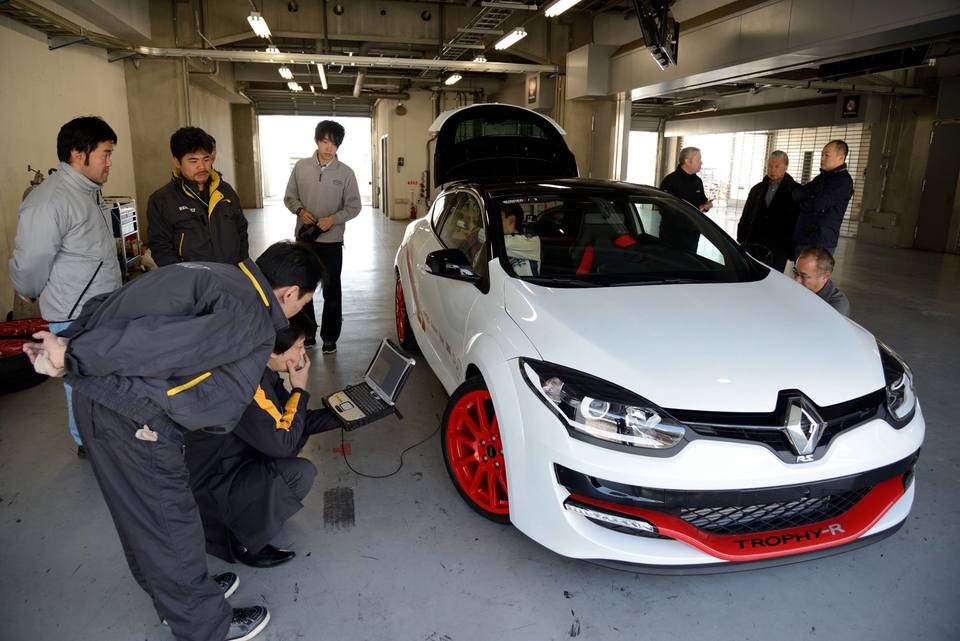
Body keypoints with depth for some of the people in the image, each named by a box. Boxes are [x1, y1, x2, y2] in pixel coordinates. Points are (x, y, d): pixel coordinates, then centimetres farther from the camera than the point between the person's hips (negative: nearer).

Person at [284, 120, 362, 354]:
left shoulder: (345, 173, -5)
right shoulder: (301, 167, 0)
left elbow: (354, 207, -2)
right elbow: (289, 197, 8)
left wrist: (333, 219, -17)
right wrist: (299, 210, -13)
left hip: (331, 241, -2)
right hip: (304, 238, 2)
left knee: (331, 291, 5)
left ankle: (330, 338, 17)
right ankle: (306, 333, 28)